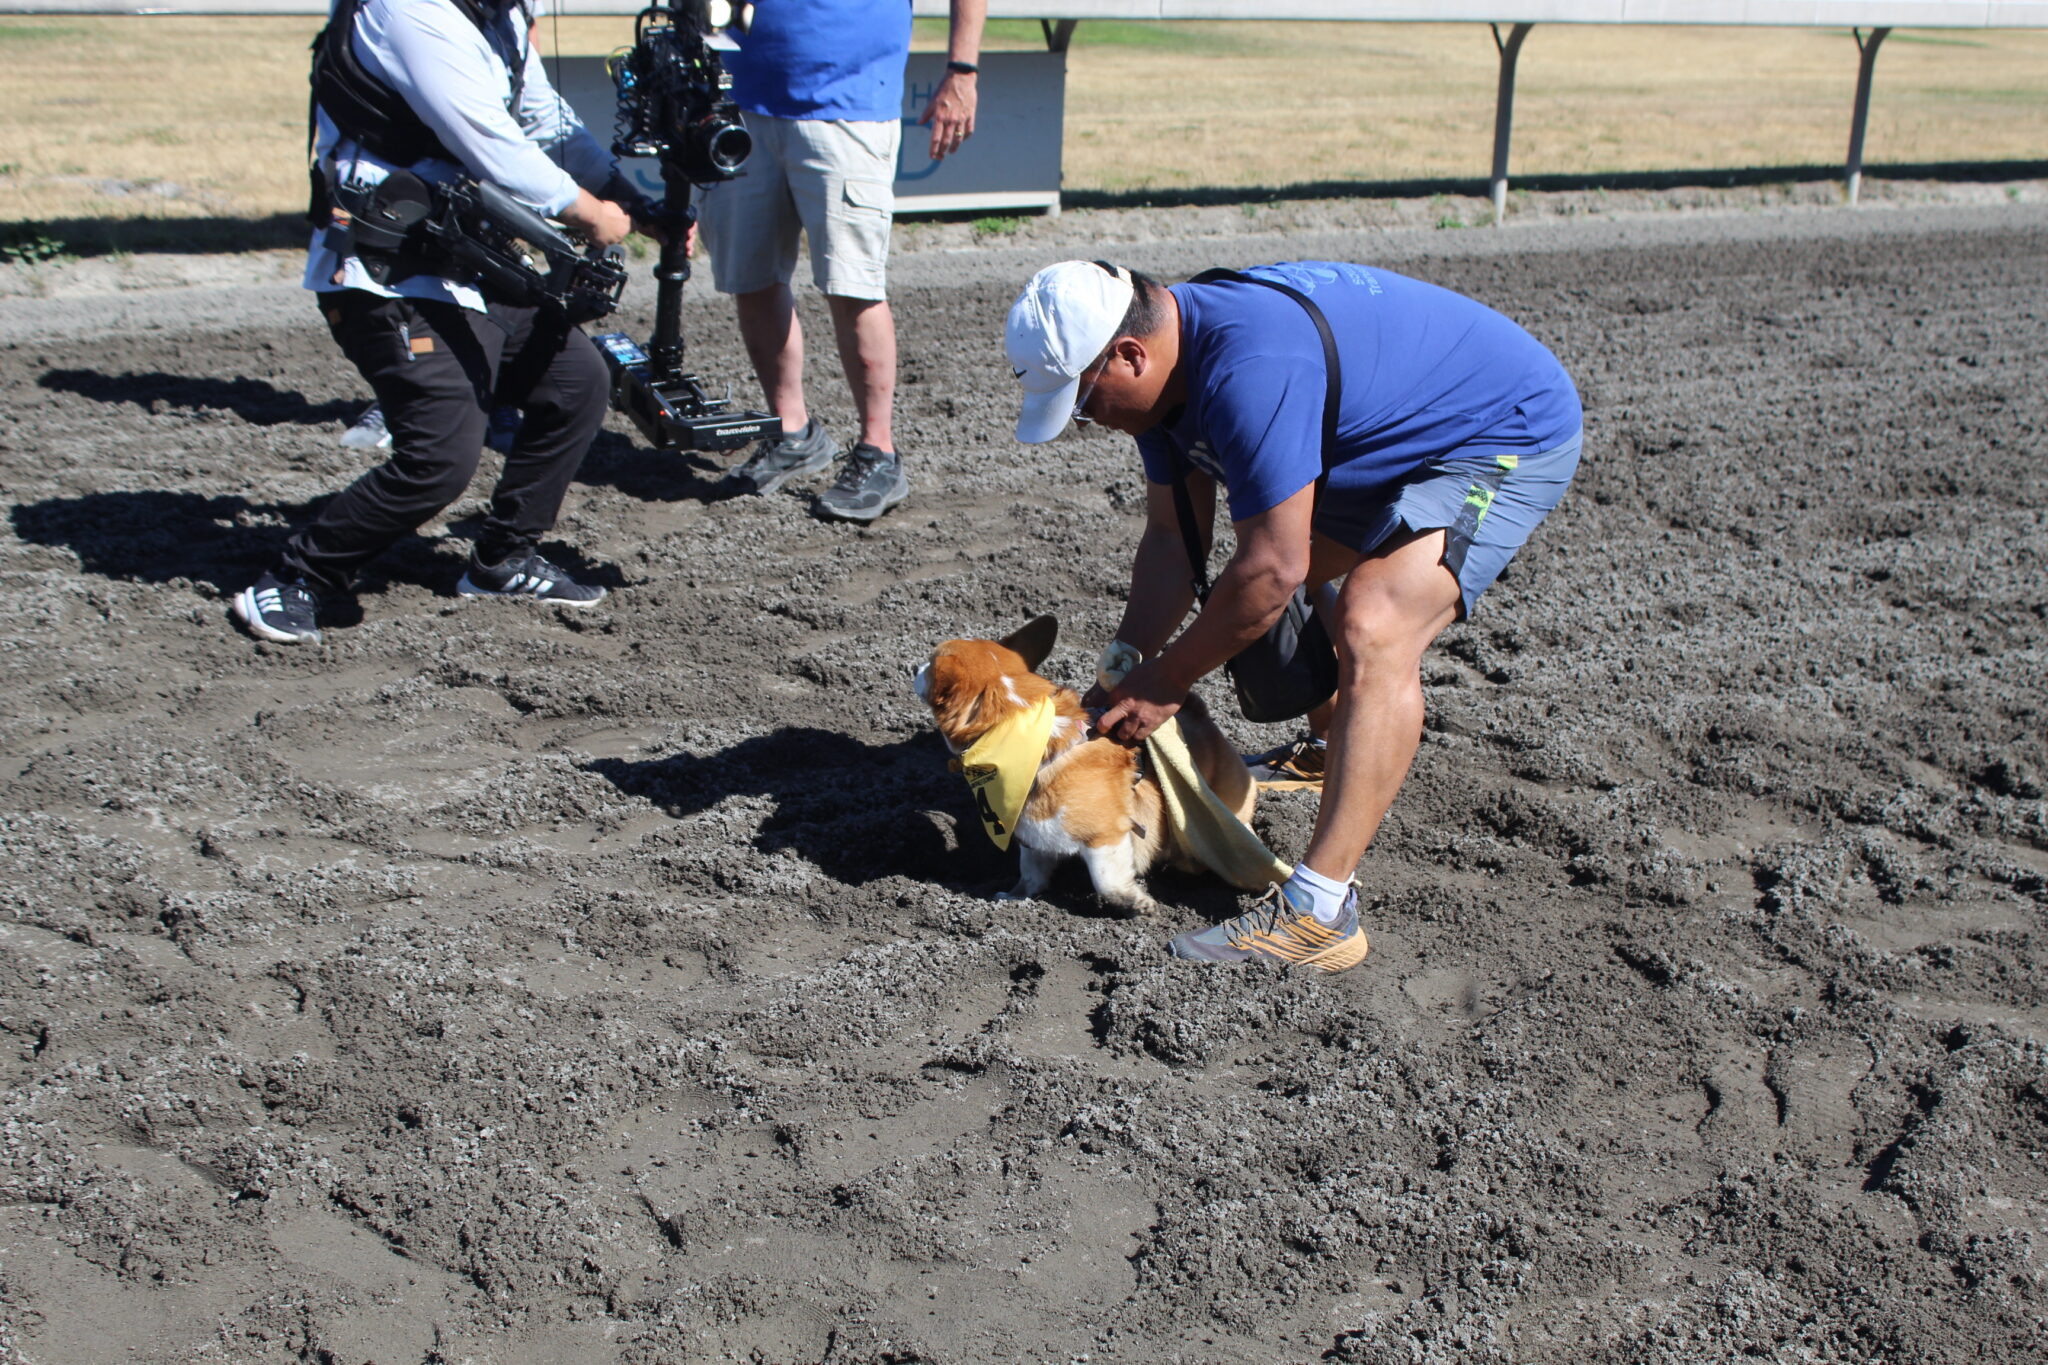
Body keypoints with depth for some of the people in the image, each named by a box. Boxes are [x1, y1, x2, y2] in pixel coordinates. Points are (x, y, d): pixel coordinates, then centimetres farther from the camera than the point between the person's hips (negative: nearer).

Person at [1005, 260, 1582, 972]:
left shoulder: (1248, 367, -35)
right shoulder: (1168, 361, -4)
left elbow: (1274, 568, -30)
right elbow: (1174, 539, 3)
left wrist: (1165, 679, -17)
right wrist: (1123, 675, -3)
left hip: (1512, 432, -10)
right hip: (1393, 434, 10)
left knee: (1372, 628, -29)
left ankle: (1317, 915, -30)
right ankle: (1341, 748, 47)